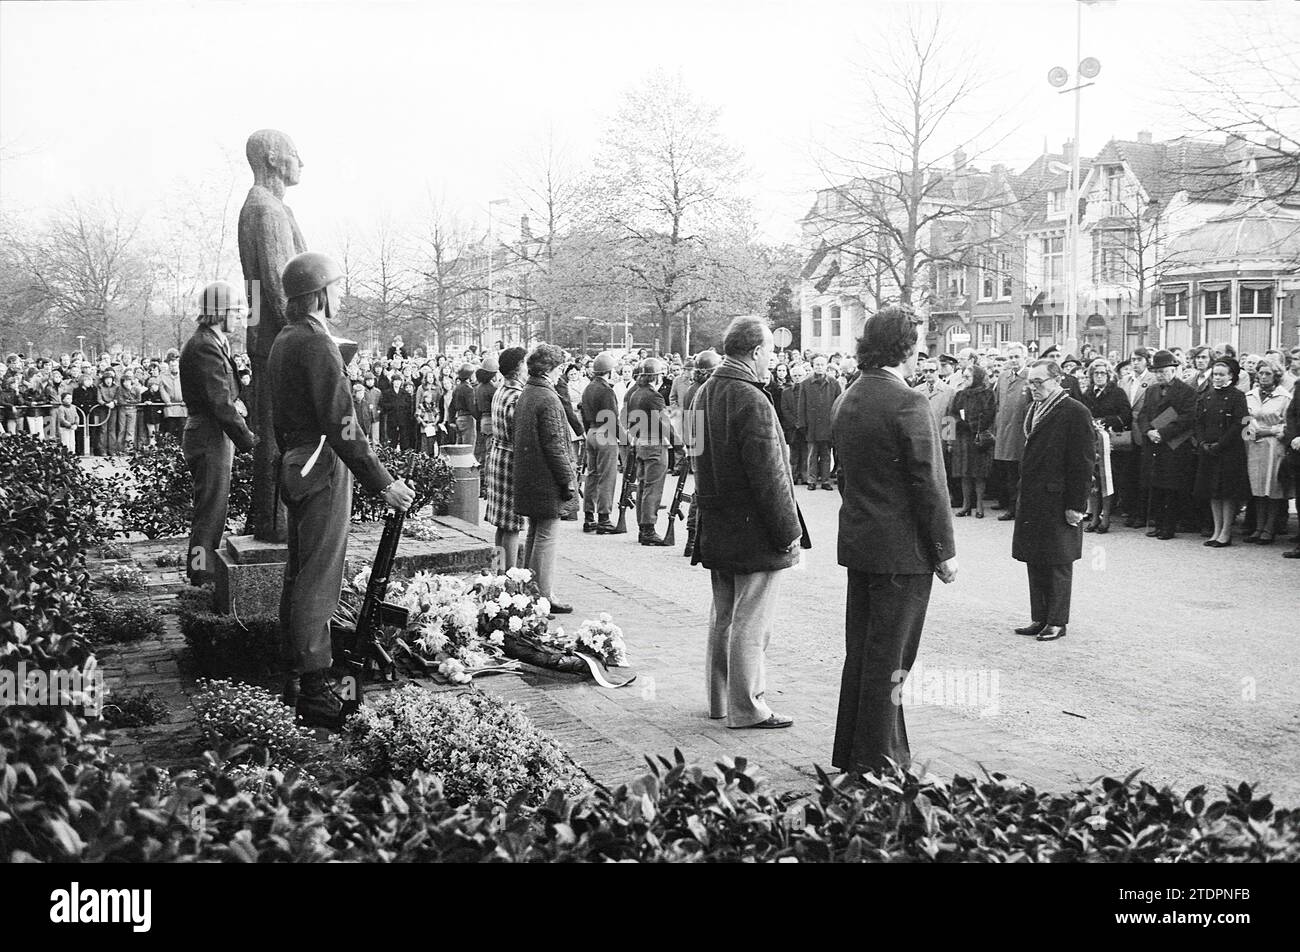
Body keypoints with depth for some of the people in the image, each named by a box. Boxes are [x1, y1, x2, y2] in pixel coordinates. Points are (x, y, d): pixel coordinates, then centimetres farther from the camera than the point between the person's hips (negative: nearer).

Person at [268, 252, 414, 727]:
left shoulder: (283, 342, 15)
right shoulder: (317, 344, -17)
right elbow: (341, 425, -22)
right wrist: (383, 482, -21)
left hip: (295, 468, 10)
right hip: (323, 469, -10)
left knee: (298, 577, 16)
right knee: (318, 582, -7)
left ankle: (296, 677, 25)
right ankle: (314, 691, -2)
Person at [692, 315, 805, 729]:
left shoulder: (705, 393, 8)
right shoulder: (752, 401, -21)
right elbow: (769, 475, -22)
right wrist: (789, 531, -15)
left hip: (716, 531, 9)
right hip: (754, 534, -9)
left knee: (723, 617, 18)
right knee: (750, 624, 0)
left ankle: (720, 700, 28)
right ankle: (746, 708, 8)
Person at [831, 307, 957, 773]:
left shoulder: (847, 400, 10)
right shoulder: (909, 403, -16)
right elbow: (928, 484, -17)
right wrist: (944, 550, -11)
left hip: (858, 542, 8)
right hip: (903, 548, -8)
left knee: (861, 652, 16)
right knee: (888, 659, -1)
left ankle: (850, 752, 24)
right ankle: (878, 760, 6)